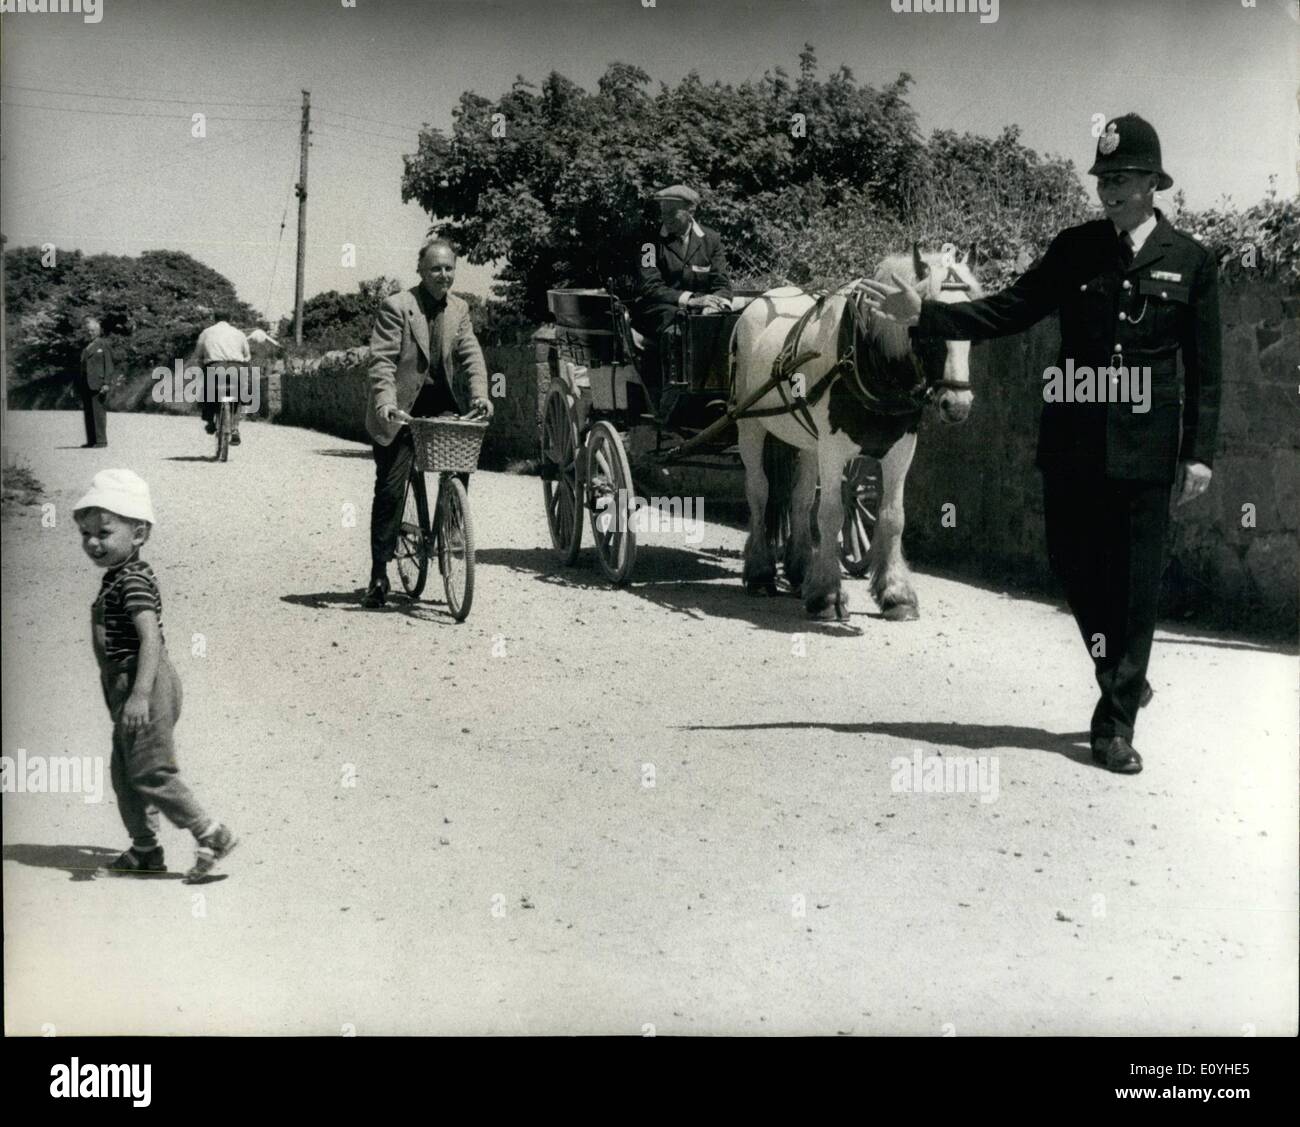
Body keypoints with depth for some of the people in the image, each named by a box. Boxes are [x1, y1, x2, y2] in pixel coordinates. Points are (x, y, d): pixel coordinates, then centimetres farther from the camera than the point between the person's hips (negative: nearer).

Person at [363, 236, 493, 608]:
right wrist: (385, 401, -30)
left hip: (443, 404, 4)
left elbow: (471, 354, 0)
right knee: (390, 489, -3)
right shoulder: (396, 307, -9)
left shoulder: (459, 309, 8)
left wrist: (479, 392, -19)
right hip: (400, 411, -4)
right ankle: (379, 575, 6)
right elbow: (382, 359, -15)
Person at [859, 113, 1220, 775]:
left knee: (1135, 582, 1)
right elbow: (1005, 313, 2)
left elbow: (1204, 369, 2)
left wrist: (1199, 453, -3)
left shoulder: (1191, 262, 0)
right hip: (1072, 441, 2)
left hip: (1146, 447, -2)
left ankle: (1115, 724, 12)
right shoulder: (1075, 249, 5)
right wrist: (922, 317, -9)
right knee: (1073, 566, 8)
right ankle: (1123, 676, 33)